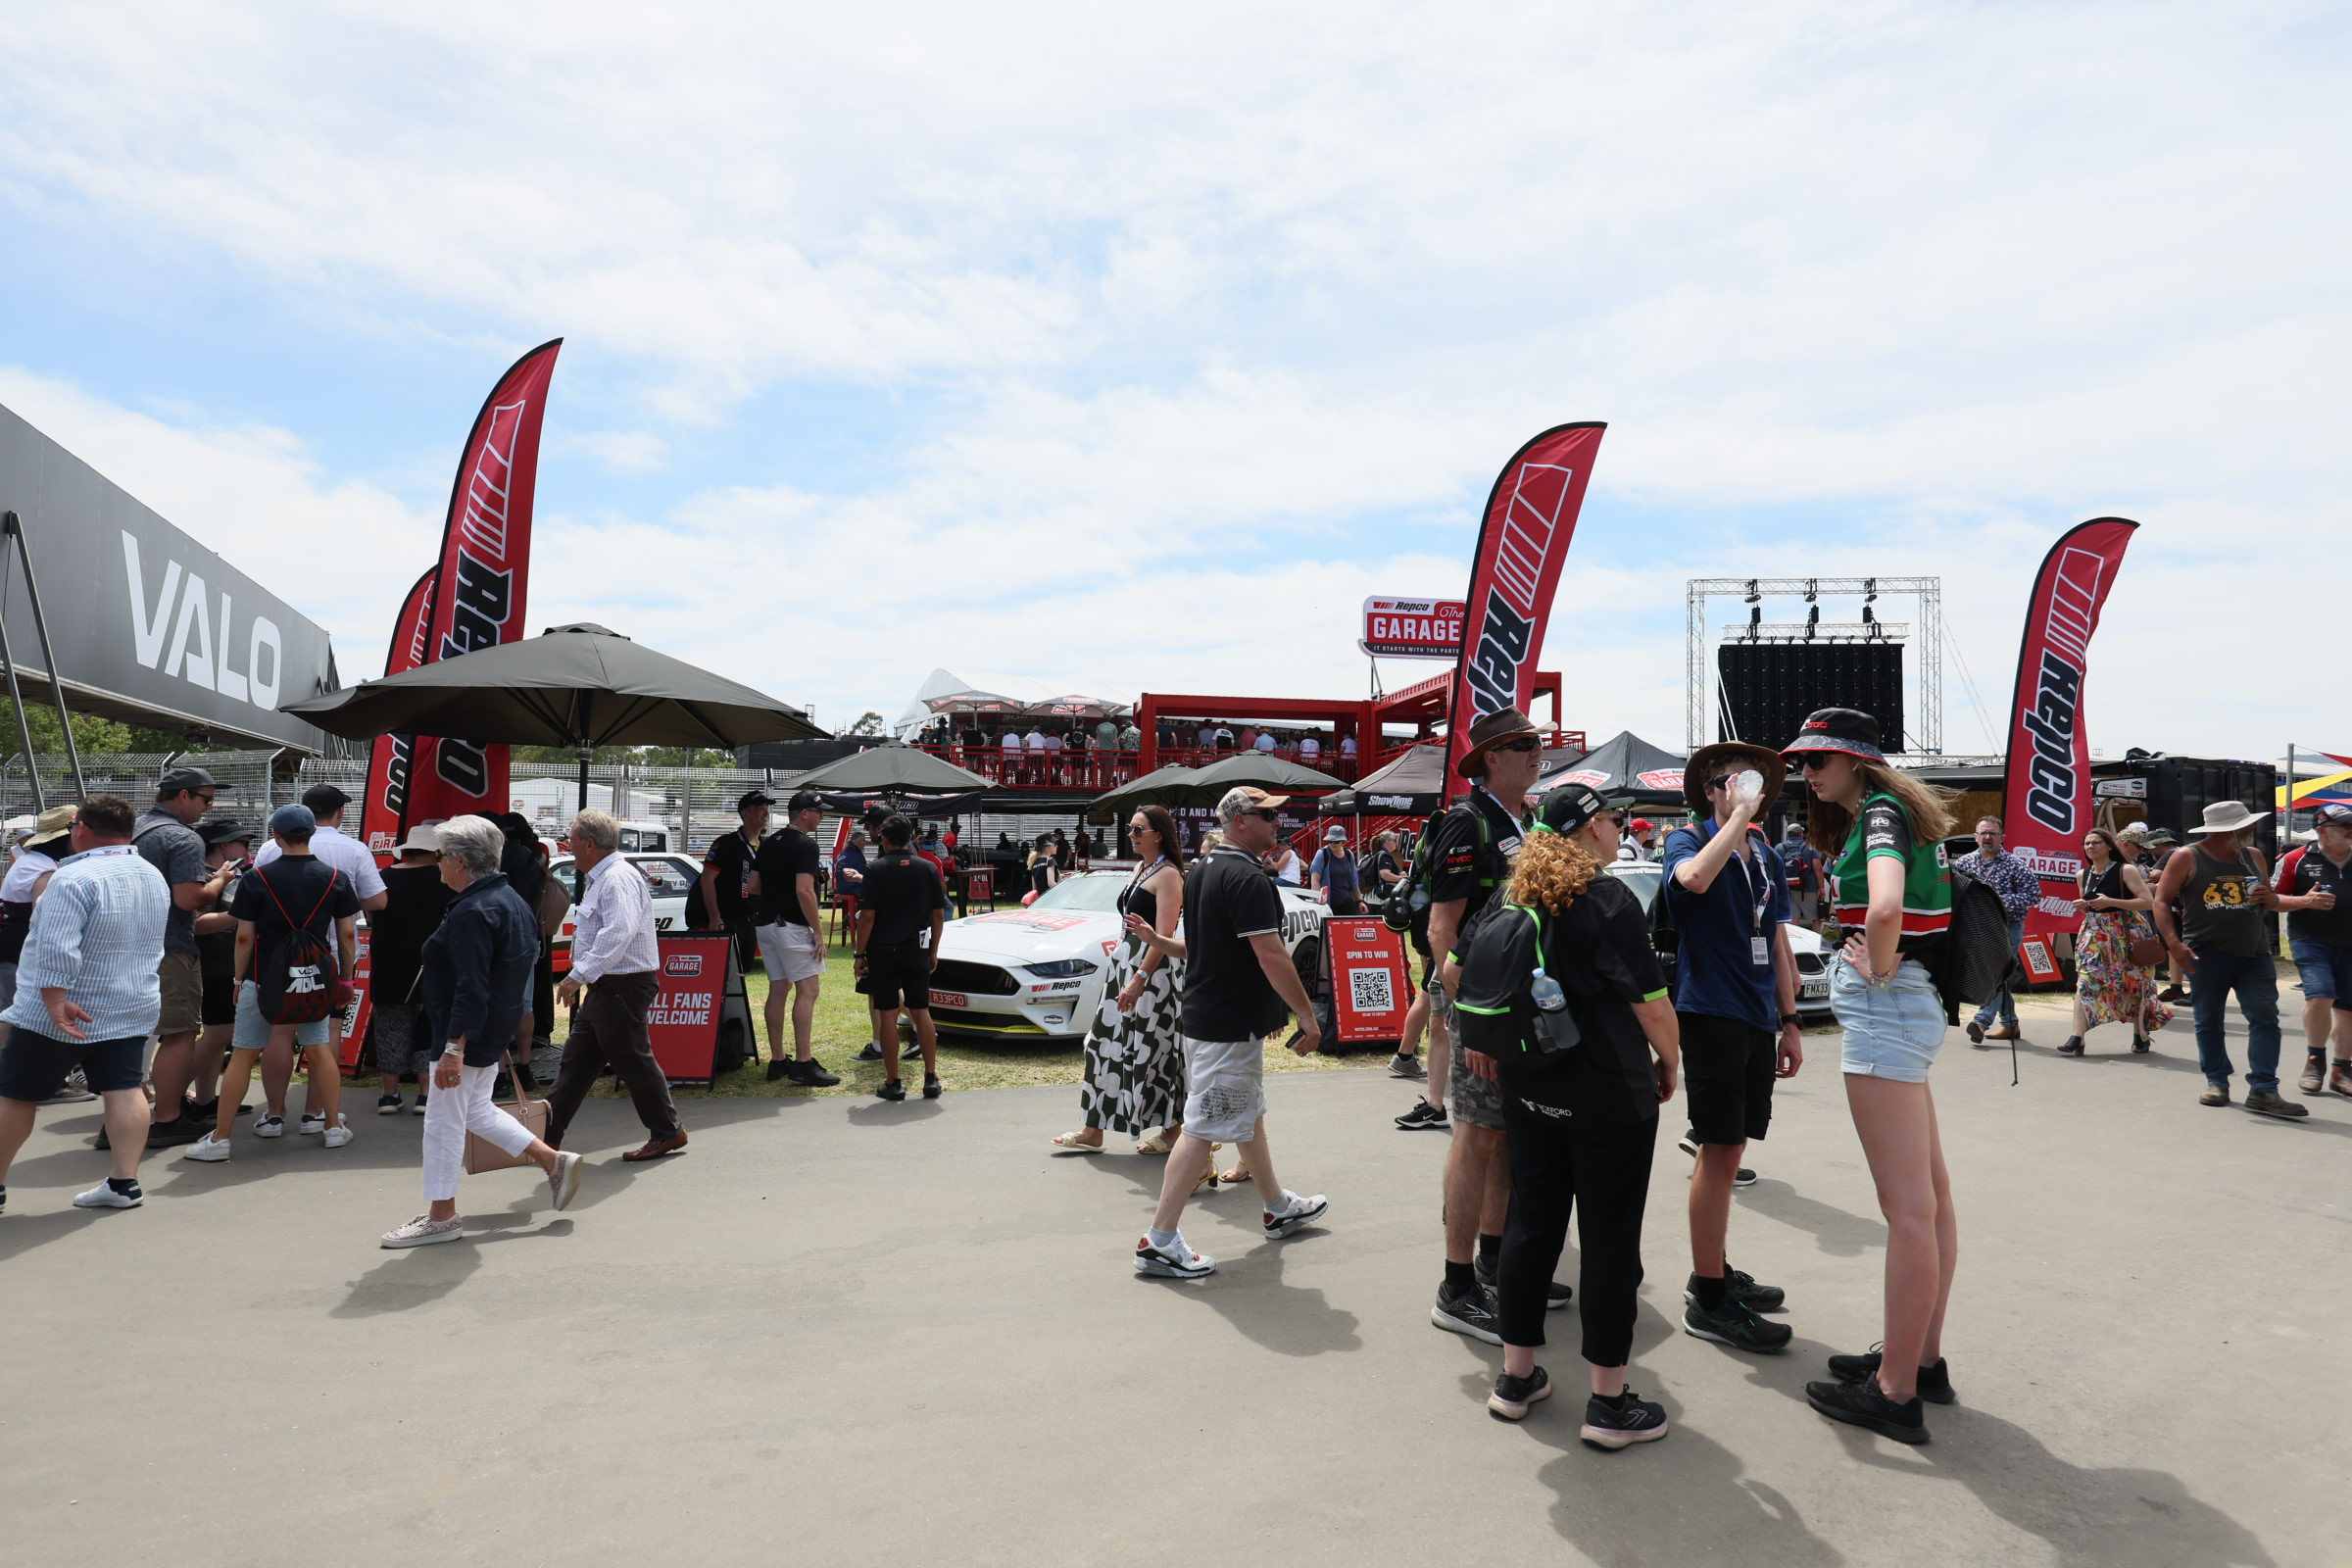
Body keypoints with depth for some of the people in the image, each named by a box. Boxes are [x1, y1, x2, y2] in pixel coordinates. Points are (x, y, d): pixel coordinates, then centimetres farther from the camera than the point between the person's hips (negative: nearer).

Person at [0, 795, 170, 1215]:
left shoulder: (76, 878, -20)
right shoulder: (154, 877, 7)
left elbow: (56, 951, -27)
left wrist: (55, 1002, -26)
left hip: (62, 1014, -7)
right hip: (131, 1010, 7)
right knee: (125, 1091, 4)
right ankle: (124, 1182, 2)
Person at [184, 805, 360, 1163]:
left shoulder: (256, 878, -5)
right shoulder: (336, 878, -1)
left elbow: (244, 937, -4)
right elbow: (347, 934, 2)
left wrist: (239, 979, 7)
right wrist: (346, 979, 12)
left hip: (265, 979, -2)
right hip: (315, 978, 2)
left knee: (242, 1057, 4)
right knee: (320, 1050, 13)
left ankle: (220, 1139, 8)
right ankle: (333, 1127, 16)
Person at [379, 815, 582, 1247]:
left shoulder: (472, 912, -22)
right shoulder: (511, 899, 10)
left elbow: (471, 989, -27)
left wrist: (454, 1048, -28)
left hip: (466, 1035, -10)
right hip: (494, 1033, 10)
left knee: (443, 1120, 3)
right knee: (476, 1110, 22)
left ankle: (441, 1216, 14)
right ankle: (554, 1161, 21)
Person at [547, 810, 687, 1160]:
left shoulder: (618, 878, -17)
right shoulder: (599, 879, 17)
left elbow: (618, 933, -29)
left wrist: (579, 974, -28)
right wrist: (582, 977, 18)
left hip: (624, 987, -11)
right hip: (604, 987, 11)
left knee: (632, 1061, -2)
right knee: (576, 1059, 12)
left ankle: (667, 1133, 10)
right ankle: (547, 1135, 19)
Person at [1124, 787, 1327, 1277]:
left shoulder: (1201, 873, 11)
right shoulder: (1248, 878, -20)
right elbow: (1271, 956, -25)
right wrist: (1307, 1015, -19)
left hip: (1202, 1012, 11)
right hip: (1231, 1025, -11)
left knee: (1249, 1114, 22)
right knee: (1205, 1127, -6)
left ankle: (1278, 1208, 38)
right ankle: (1160, 1240, -2)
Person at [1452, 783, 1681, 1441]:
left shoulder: (1516, 899, 6)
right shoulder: (1608, 899, -15)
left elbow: (1460, 970, 12)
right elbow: (1650, 1002, -14)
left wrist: (1482, 1040, 19)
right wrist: (1669, 1061, 1)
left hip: (1529, 1090, 7)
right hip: (1609, 1096, -6)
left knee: (1531, 1225, 14)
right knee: (1609, 1239, 3)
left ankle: (1516, 1378, 24)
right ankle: (1609, 1403, 12)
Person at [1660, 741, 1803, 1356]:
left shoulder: (1768, 858, 16)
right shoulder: (1688, 842, -3)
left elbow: (1778, 943, 20)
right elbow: (1694, 878, -29)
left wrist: (1790, 1022, 17)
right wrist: (1740, 814, -20)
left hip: (1758, 1019, 7)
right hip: (1711, 1011, -7)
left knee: (1729, 1148, 14)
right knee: (1720, 1150, -6)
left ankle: (1712, 1271, 27)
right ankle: (1709, 1302, 1)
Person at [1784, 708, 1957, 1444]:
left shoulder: (1880, 814, -13)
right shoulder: (1889, 812, 16)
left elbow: (1884, 907, -33)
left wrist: (1880, 969, -17)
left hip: (1885, 1008, -11)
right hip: (1911, 1003, 11)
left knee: (1909, 1209, -4)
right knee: (1929, 1197, 16)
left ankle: (1895, 1392, 4)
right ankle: (1923, 1358, 29)